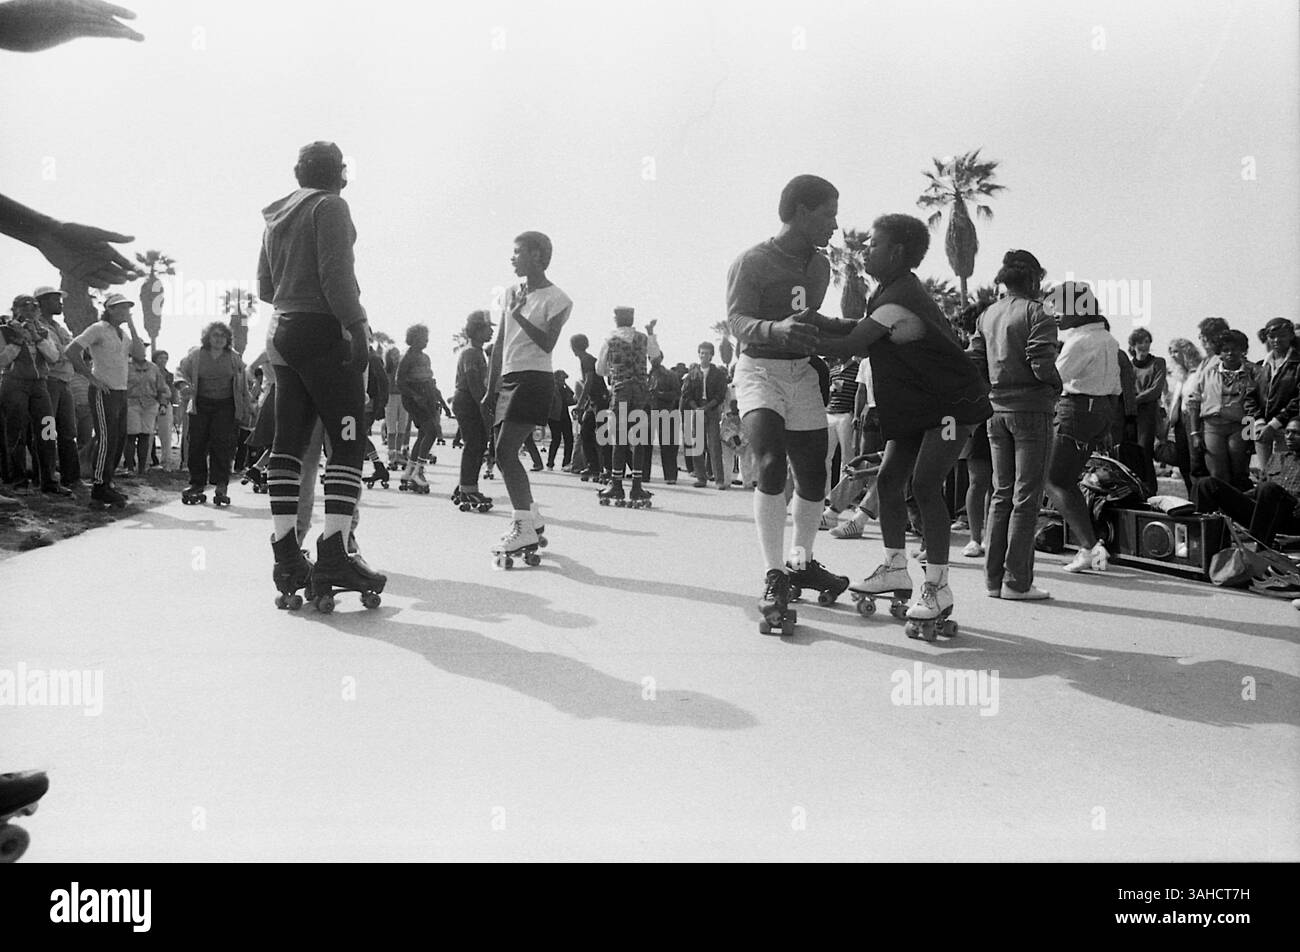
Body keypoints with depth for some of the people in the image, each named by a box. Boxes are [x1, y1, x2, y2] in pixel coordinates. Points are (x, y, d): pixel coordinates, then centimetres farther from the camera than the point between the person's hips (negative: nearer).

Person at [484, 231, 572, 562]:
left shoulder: (557, 299, -4)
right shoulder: (512, 293, 17)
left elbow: (547, 344, -16)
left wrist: (519, 315, -23)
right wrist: (491, 388, 16)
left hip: (534, 380, -8)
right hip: (508, 379, 8)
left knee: (505, 451, -17)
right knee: (504, 453, 7)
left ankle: (524, 528, -13)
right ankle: (532, 519, 20)